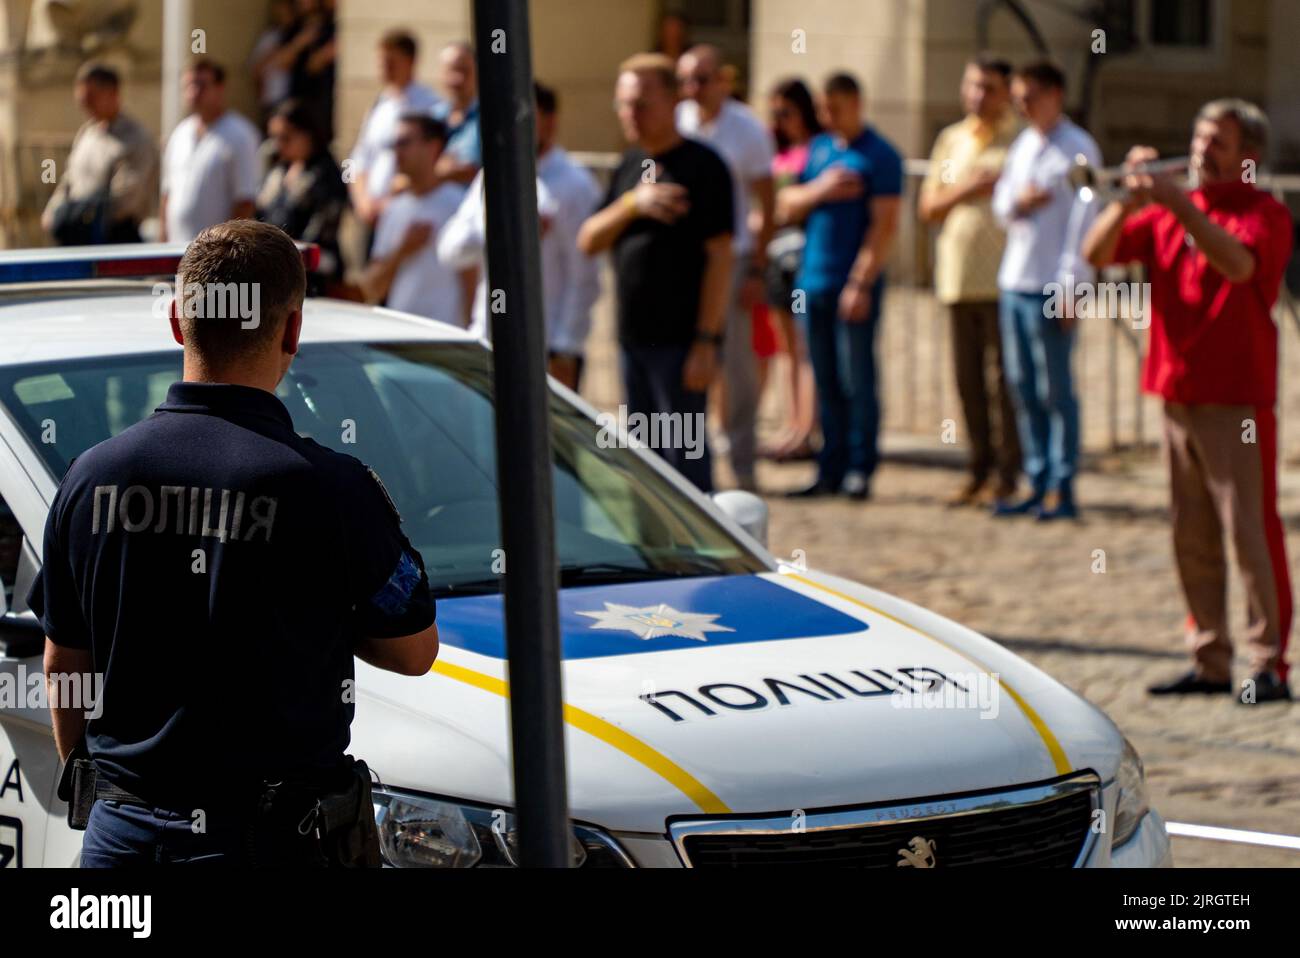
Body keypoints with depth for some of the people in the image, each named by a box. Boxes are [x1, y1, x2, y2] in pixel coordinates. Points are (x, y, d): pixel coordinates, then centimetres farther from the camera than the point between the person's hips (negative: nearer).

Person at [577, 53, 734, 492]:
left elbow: (720, 257, -13)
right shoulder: (629, 167, 14)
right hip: (632, 338, 8)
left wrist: (707, 341, -18)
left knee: (683, 455, -7)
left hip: (680, 339, -7)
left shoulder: (702, 166, -8)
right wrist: (632, 203, -12)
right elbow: (588, 241, 8)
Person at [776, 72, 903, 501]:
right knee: (826, 382, 8)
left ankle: (860, 469, 2)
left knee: (857, 381, -4)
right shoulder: (818, 149, 16)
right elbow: (789, 207, 15)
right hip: (814, 283, 6)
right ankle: (831, 470, 12)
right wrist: (821, 190, -5)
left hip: (855, 286, -6)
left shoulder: (880, 156, -4)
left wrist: (861, 284, -16)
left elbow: (885, 225, -10)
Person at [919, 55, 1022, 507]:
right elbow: (929, 207, 13)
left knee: (1006, 377, -5)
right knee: (969, 378, 7)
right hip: (959, 278, 5)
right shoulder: (951, 140, 16)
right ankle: (979, 470, 15)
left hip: (1004, 279, -5)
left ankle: (1008, 474, -1)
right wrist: (965, 190, -3)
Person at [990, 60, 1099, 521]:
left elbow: (1083, 221, -9)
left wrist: (1070, 288, -14)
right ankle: (1037, 483, 13)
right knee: (1022, 386, 8)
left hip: (1051, 287, -7)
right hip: (1014, 280, 7)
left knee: (1056, 388, -5)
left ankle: (1064, 489, -2)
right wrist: (1016, 203, -5)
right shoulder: (1022, 146, 17)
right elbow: (1001, 204, 20)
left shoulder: (1078, 149, -5)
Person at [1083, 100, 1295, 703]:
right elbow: (1096, 254, 5)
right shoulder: (1166, 214, 12)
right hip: (1178, 394, 6)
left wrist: (1178, 202, -31)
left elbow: (1238, 263, -26)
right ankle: (1210, 661, 16)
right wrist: (1129, 201, -12)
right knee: (1191, 539, 9)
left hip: (1237, 398, -6)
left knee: (1250, 530, -8)